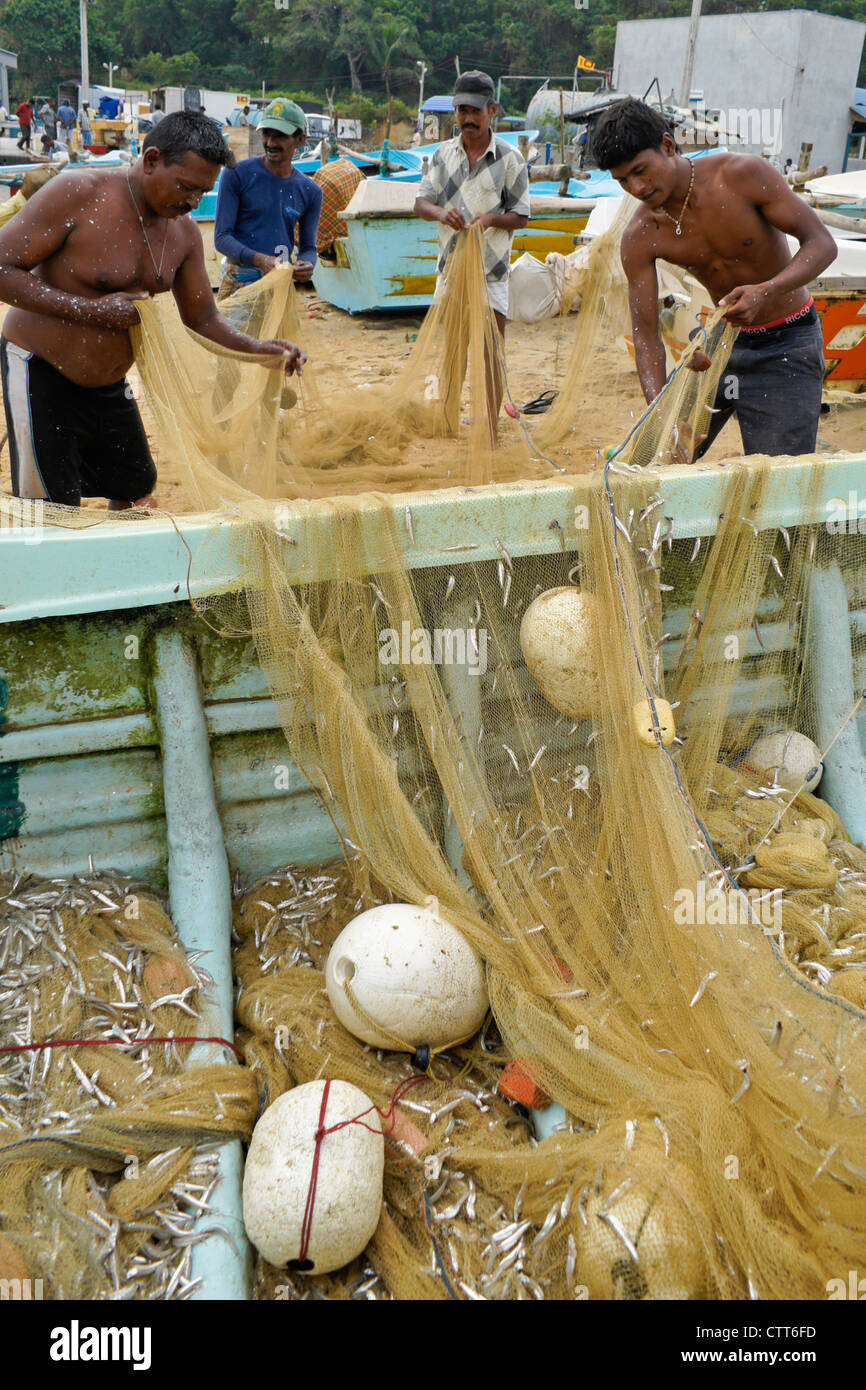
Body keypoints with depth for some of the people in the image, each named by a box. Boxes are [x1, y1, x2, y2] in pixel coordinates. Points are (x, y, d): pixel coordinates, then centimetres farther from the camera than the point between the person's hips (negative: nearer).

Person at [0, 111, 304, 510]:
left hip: (109, 384, 7)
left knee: (136, 489, 16)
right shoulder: (78, 193, -19)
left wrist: (260, 350, -9)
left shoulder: (184, 231, 0)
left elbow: (203, 319, 9)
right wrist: (91, 310, -28)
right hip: (40, 374, -6)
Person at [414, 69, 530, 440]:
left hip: (491, 270, -3)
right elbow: (421, 201, 4)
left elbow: (521, 216, -1)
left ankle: (489, 435, 5)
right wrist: (441, 212, -19)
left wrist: (491, 219, -22)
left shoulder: (509, 158, -3)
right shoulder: (443, 153, 7)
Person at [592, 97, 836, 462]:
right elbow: (646, 336, -13)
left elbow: (822, 243, -16)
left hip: (785, 347, -4)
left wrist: (766, 291, -36)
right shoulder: (640, 237, -12)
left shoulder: (744, 176, -20)